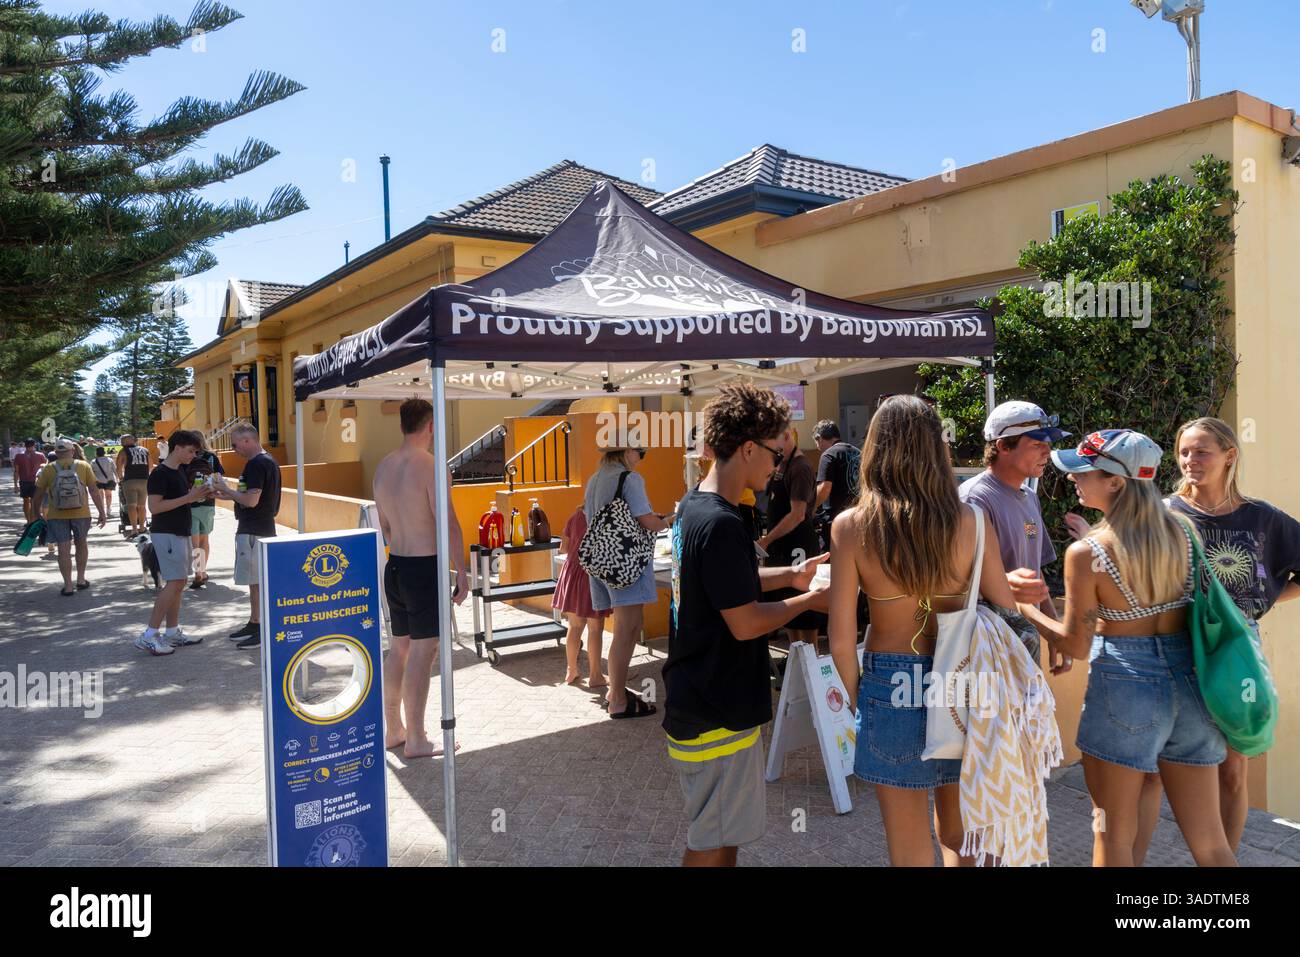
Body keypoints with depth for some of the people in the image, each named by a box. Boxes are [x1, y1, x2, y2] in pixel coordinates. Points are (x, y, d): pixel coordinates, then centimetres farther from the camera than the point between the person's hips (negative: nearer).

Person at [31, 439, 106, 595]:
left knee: (64, 549, 3)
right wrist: (102, 513, 1)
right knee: (81, 543, 20)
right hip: (81, 513, 1)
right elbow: (94, 491, -4)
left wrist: (36, 515, 11)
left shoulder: (48, 469, -3)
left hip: (56, 516, -1)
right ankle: (81, 579, 25)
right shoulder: (83, 466, -3)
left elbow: (38, 495, -1)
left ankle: (68, 586, 2)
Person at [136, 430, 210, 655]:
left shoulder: (181, 471, 12)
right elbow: (154, 507, -22)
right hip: (166, 534, -9)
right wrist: (188, 497, -22)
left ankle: (172, 631, 19)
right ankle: (149, 636, -8)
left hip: (180, 533, 10)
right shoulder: (159, 474, -15)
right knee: (175, 582, -12)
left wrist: (200, 496, 4)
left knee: (178, 582, 12)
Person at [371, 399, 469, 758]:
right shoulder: (431, 466, -16)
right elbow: (449, 525, -18)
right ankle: (416, 740, 7)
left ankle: (393, 729, 28)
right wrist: (461, 573, -12)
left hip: (395, 567, 8)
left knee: (399, 647, 17)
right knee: (423, 652, 0)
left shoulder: (384, 466, 8)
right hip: (425, 568, -8)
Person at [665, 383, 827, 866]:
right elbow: (746, 624, -23)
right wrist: (809, 600, -9)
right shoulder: (721, 524, -25)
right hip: (717, 715, -10)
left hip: (696, 699, 10)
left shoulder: (693, 506, 6)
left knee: (723, 833, 23)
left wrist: (790, 576, 11)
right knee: (713, 844, 7)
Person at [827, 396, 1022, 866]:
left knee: (910, 849, 16)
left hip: (892, 690, -2)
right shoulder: (972, 522, -7)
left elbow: (841, 639, -11)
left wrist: (856, 696, 6)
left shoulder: (851, 526, -12)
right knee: (957, 837, 25)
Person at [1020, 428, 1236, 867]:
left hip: (1123, 683, -5)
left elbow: (1077, 644, -9)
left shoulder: (1085, 554, -16)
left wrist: (1027, 609, 5)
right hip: (1189, 681, 5)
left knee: (1113, 834, 13)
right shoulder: (1182, 530, -1)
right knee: (1208, 839, 15)